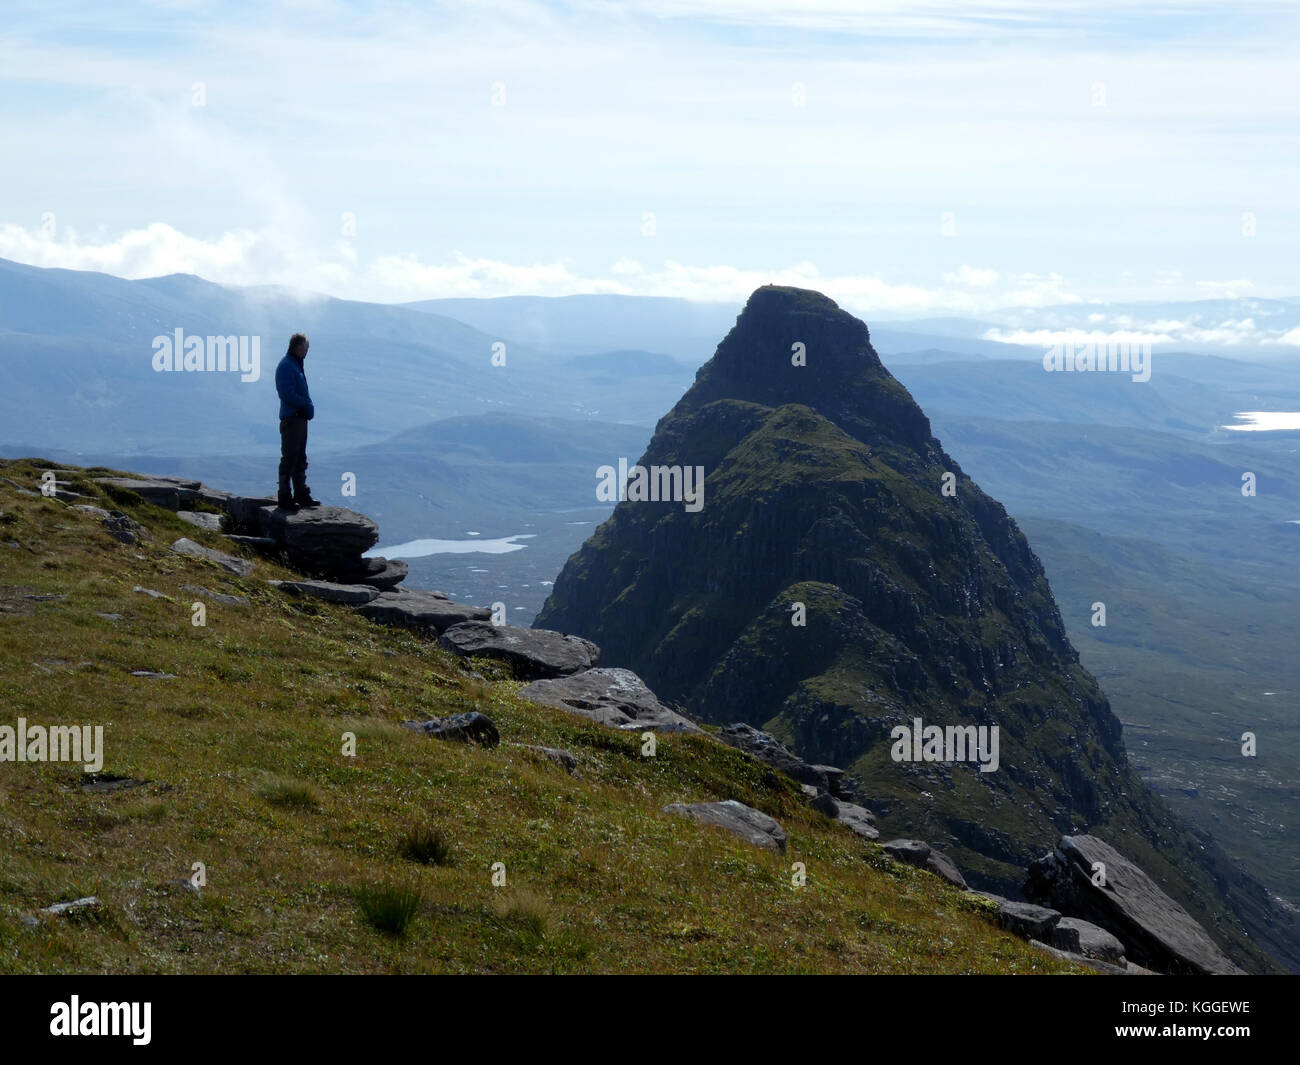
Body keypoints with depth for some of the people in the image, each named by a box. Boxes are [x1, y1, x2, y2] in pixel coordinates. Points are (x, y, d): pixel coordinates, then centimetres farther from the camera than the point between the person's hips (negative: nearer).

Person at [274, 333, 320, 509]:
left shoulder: (297, 365, 17)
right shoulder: (286, 366, -14)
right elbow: (287, 394, -21)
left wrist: (309, 406, 8)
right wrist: (307, 405, -14)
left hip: (301, 417, 10)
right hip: (291, 418, -10)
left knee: (300, 459, 15)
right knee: (289, 458, -6)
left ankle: (301, 494, 22)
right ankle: (284, 497, -2)